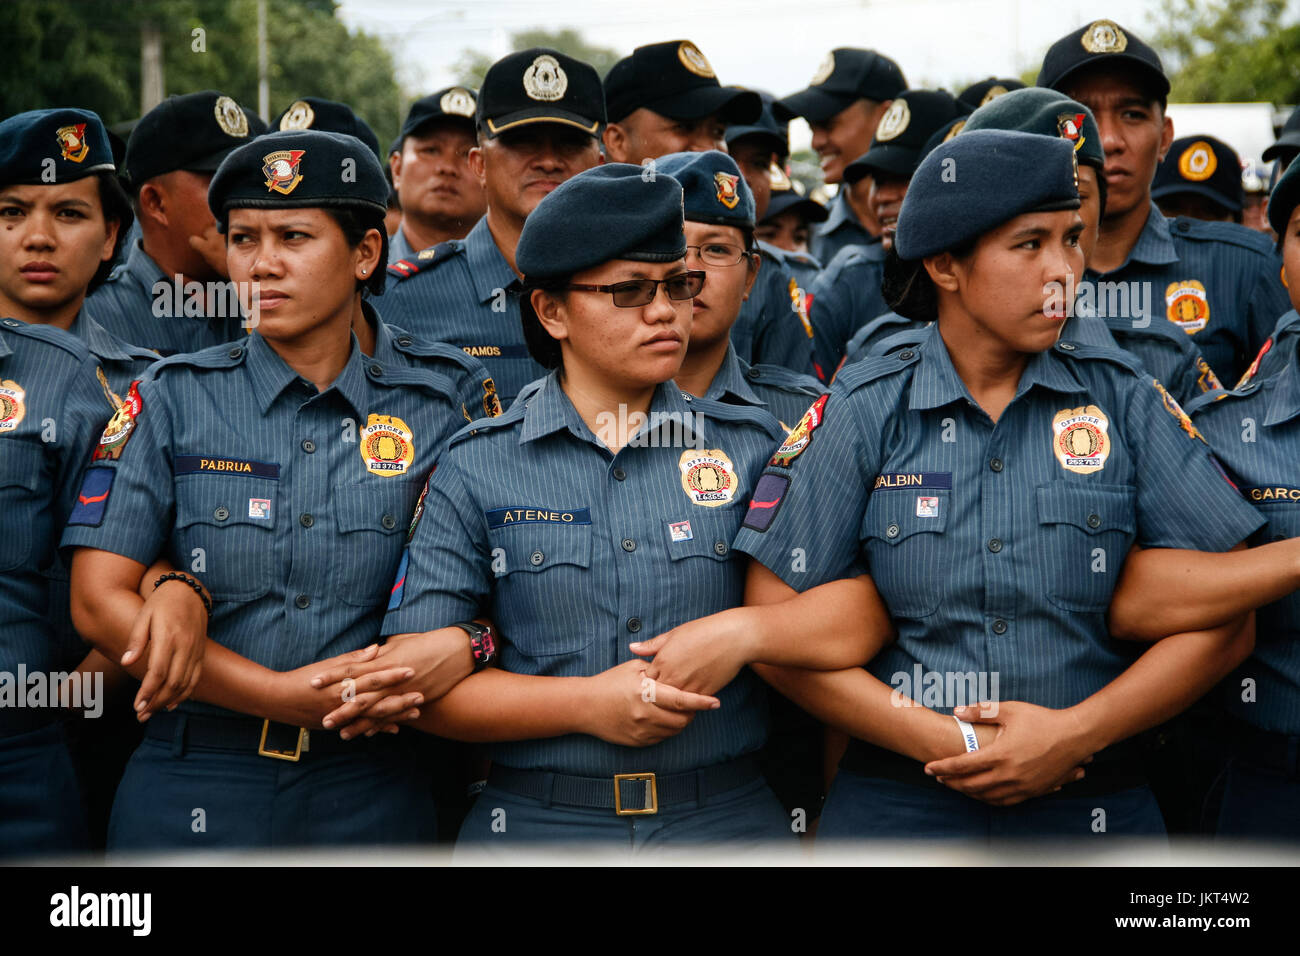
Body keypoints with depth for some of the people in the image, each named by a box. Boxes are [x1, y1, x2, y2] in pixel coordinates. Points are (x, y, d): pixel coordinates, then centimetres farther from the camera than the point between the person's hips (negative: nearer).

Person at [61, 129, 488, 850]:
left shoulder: (429, 413, 4)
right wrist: (288, 696, -14)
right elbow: (99, 601, -7)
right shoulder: (172, 399, -1)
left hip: (370, 796, 1)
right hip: (191, 794, -1)